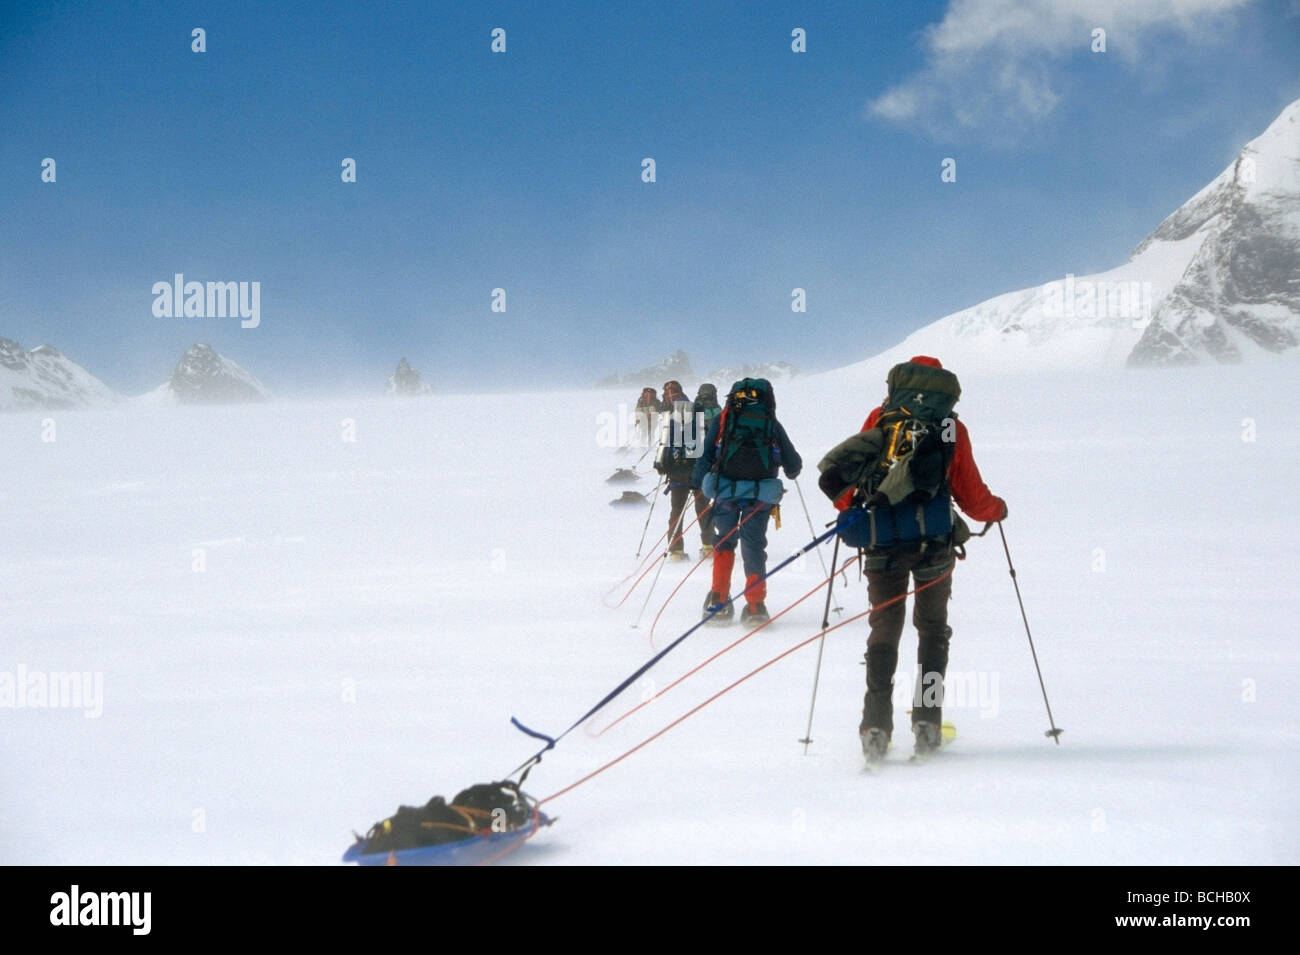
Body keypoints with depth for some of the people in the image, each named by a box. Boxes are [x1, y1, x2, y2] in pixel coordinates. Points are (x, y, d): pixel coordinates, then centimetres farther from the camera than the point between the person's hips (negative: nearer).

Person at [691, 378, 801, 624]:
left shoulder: (723, 420, 8)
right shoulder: (772, 425, 11)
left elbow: (705, 455, 3)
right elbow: (793, 463, 16)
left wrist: (697, 483, 16)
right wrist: (791, 473, 39)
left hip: (725, 491, 0)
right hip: (760, 494, 0)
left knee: (724, 541, 19)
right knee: (754, 546, 10)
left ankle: (719, 599, 12)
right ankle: (755, 606, 3)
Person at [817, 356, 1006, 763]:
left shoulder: (879, 419, 9)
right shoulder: (951, 429, 6)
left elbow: (839, 475, 5)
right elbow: (971, 496, 6)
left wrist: (847, 507, 26)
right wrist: (997, 509, 27)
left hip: (882, 543, 1)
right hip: (933, 542, -1)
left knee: (884, 629, 7)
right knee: (933, 628, 15)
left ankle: (876, 725, -6)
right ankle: (926, 721, 7)